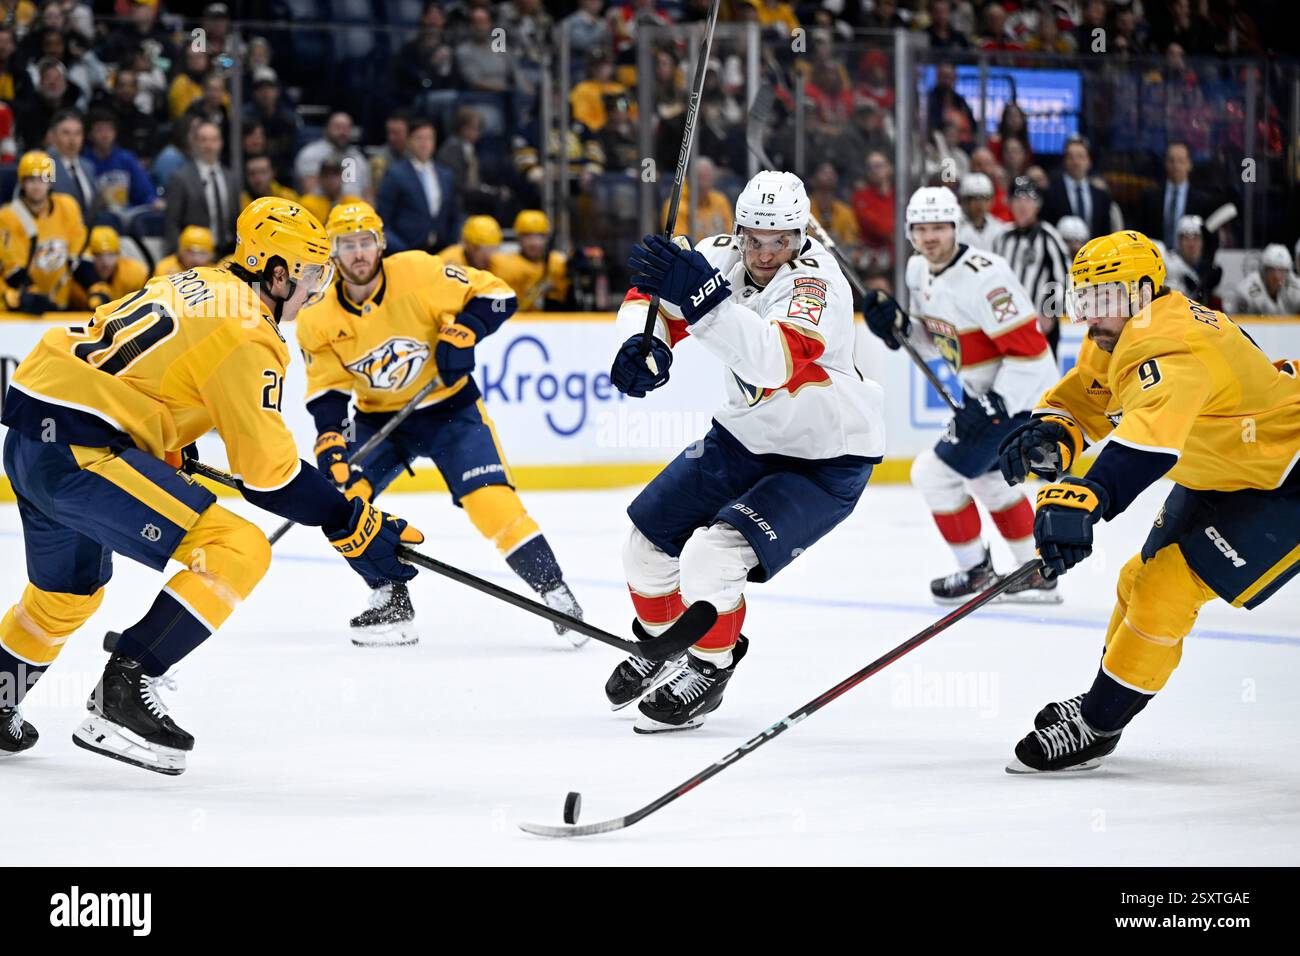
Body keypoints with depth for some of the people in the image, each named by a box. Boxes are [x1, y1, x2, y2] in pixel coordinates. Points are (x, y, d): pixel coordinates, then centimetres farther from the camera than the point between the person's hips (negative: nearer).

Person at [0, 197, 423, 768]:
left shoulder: (194, 286, 17)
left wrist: (166, 454, 39)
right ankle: (122, 695, -15)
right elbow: (271, 475, -13)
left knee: (70, 591, 31)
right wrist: (354, 527, -7)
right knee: (237, 551, -13)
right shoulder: (249, 339, -10)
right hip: (77, 449, -10)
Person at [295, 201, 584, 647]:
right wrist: (329, 441, -21)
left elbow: (495, 294, -14)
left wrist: (462, 331, -29)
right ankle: (392, 604, 0)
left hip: (450, 408, -4)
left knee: (492, 502, -20)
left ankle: (559, 599, -8)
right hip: (379, 418, 4)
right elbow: (327, 390, -5)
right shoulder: (319, 318, -9)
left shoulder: (418, 272, -19)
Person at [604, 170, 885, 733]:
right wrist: (642, 341, -31)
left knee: (711, 559, -22)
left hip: (826, 460, -7)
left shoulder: (815, 282, -31)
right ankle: (662, 648, 37)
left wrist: (702, 297, -59)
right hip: (746, 435, 7)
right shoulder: (722, 258, -10)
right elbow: (649, 299, -7)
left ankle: (710, 669, 5)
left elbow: (775, 362, -48)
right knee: (648, 544, 8)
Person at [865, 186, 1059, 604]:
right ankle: (1037, 573, 36)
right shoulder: (919, 271, 2)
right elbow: (936, 340, 16)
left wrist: (991, 410, -30)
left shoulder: (983, 276, -27)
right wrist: (896, 328, -4)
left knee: (936, 473, -8)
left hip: (1022, 394, -10)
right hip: (986, 392, 10)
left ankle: (976, 571, 10)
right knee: (986, 477, 25)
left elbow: (1029, 350, -28)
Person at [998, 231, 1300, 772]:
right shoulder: (1113, 342, -1)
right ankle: (1104, 704, 32)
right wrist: (1049, 434, -18)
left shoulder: (1169, 345, -34)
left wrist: (1085, 498, -65)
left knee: (1169, 585, -16)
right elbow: (1080, 398, 7)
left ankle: (1094, 726, -7)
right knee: (1142, 580, 15)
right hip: (1219, 474, 11)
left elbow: (1150, 437, -52)